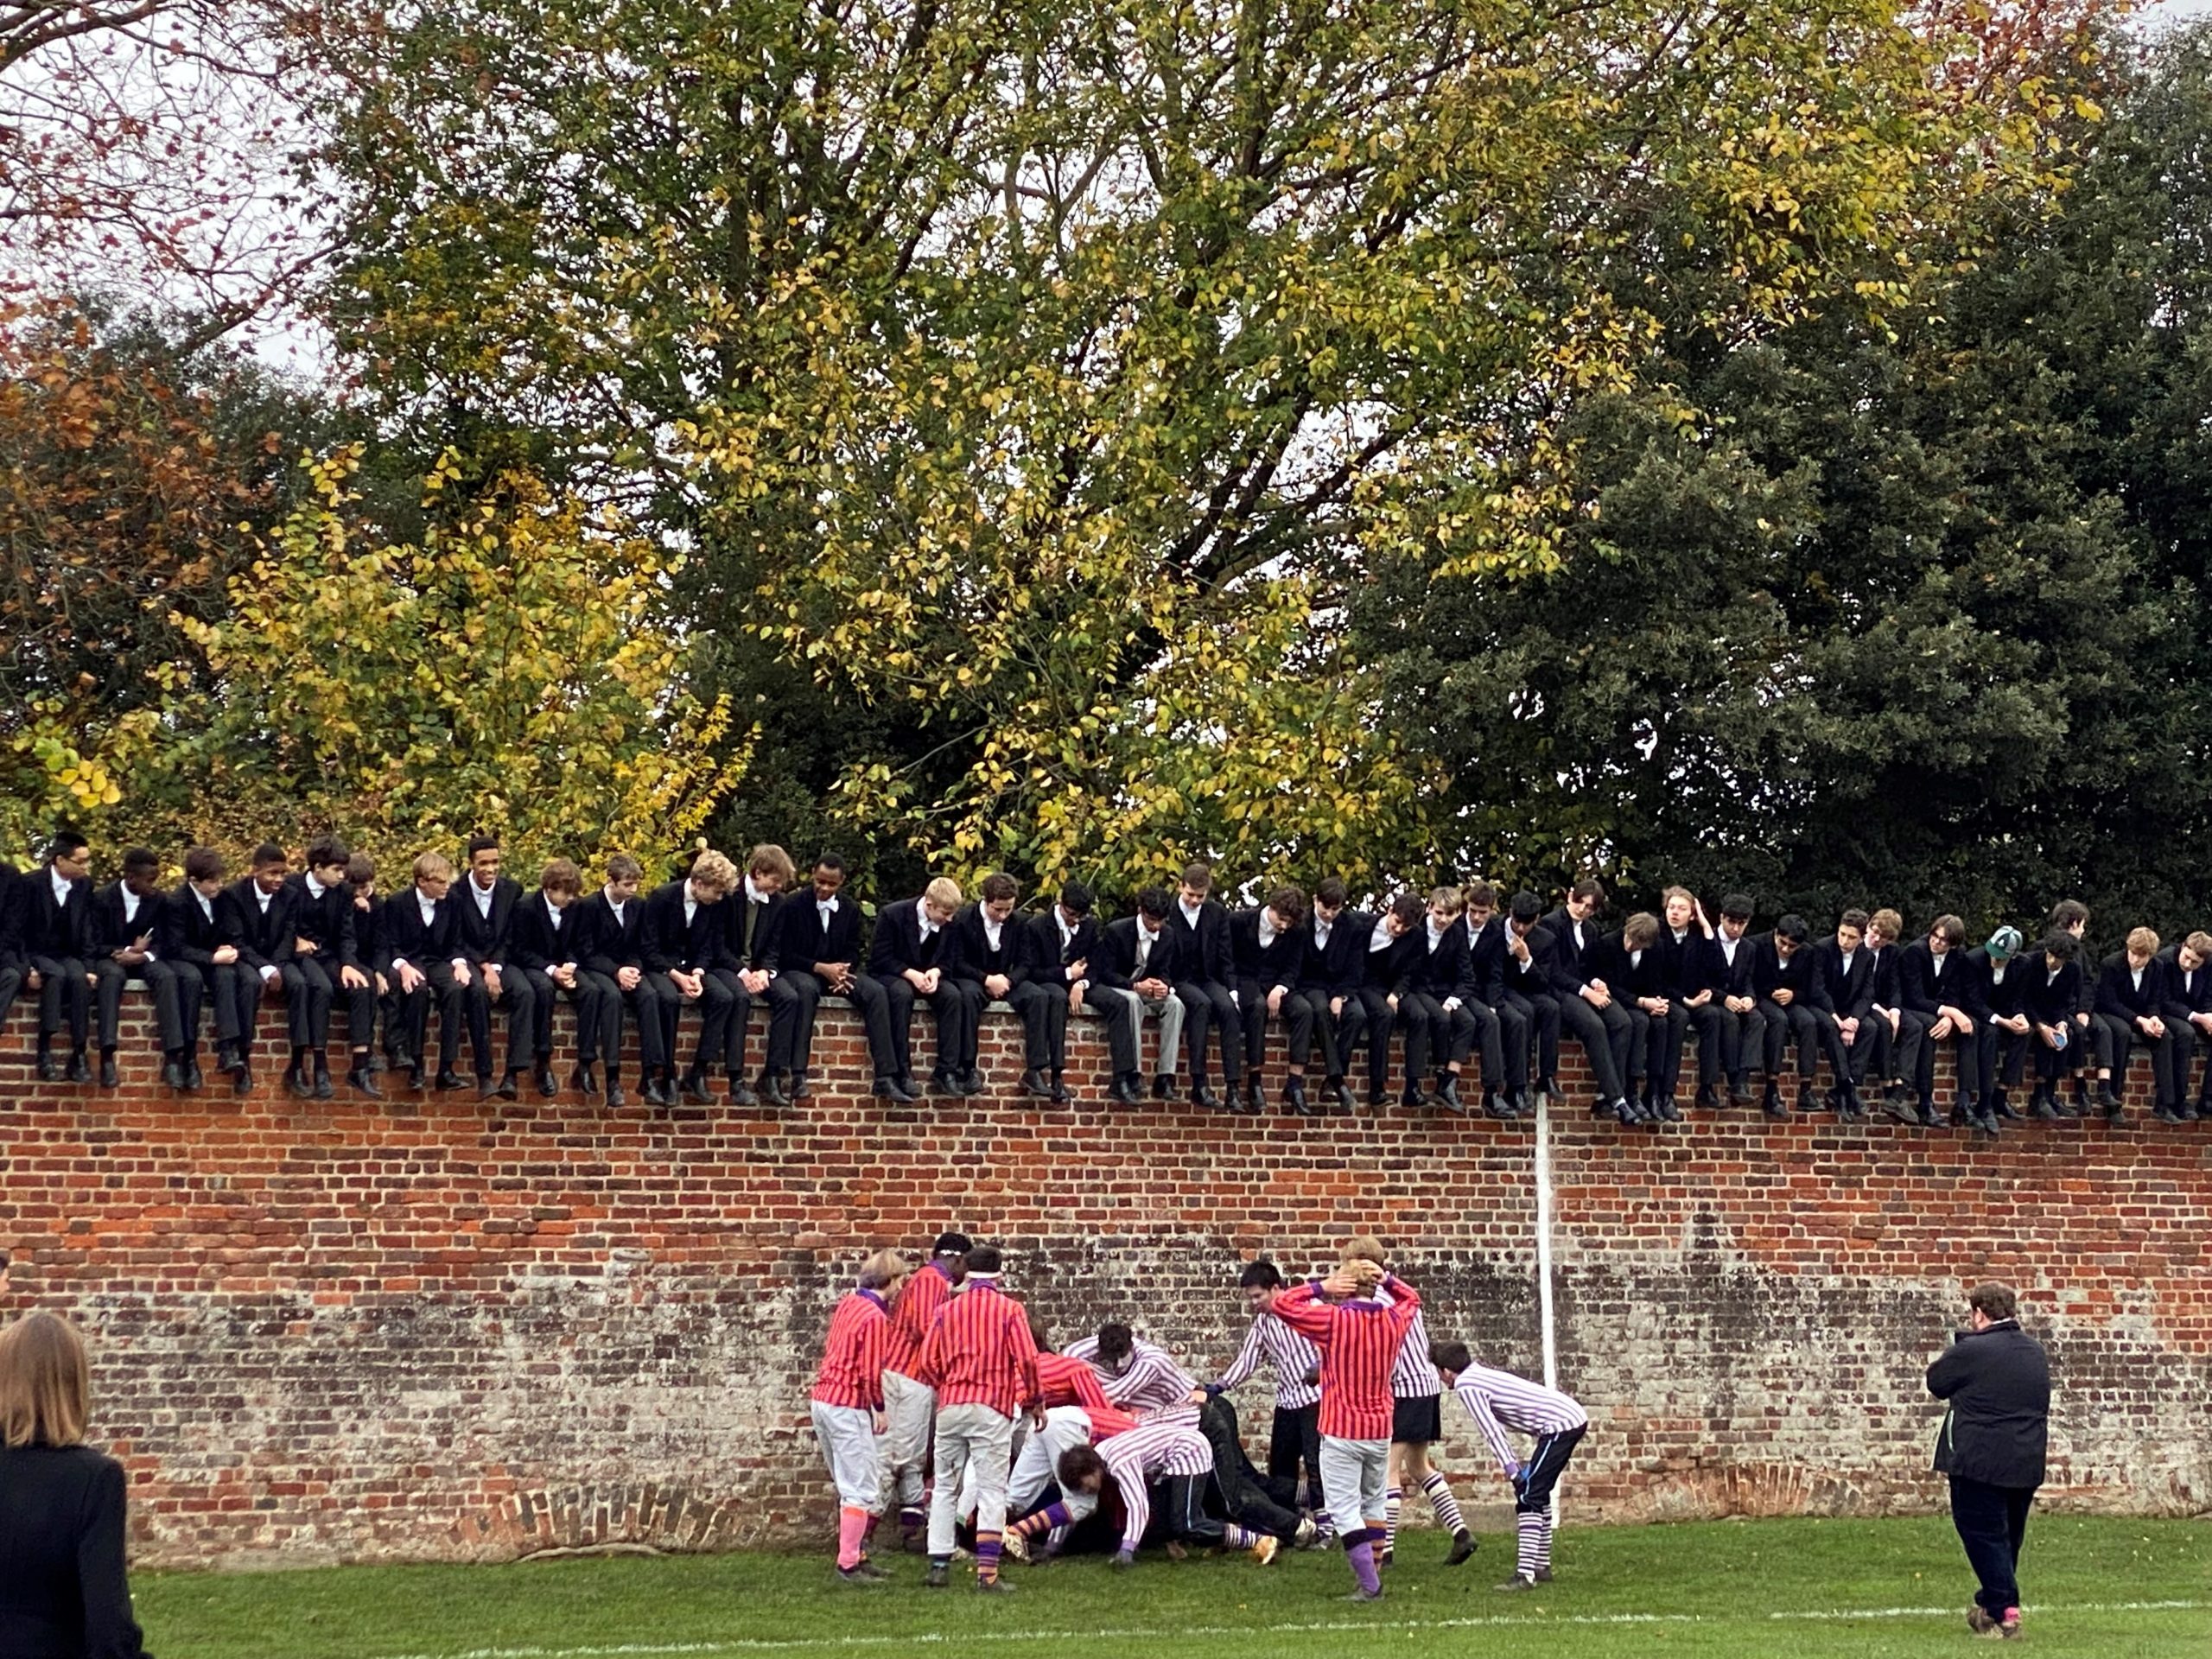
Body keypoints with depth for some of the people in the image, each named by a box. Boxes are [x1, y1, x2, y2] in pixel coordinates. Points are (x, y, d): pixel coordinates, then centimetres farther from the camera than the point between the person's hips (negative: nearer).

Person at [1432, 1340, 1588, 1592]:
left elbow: (1491, 1431, -14)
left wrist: (1512, 1470, -15)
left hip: (1560, 1424, -10)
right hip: (1573, 1417, 10)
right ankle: (1541, 1567, 26)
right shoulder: (1480, 1375, 21)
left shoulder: (1466, 1386, -8)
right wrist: (1514, 1466, 18)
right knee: (1538, 1493, 20)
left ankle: (1525, 1574, -18)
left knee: (1528, 1494, -12)